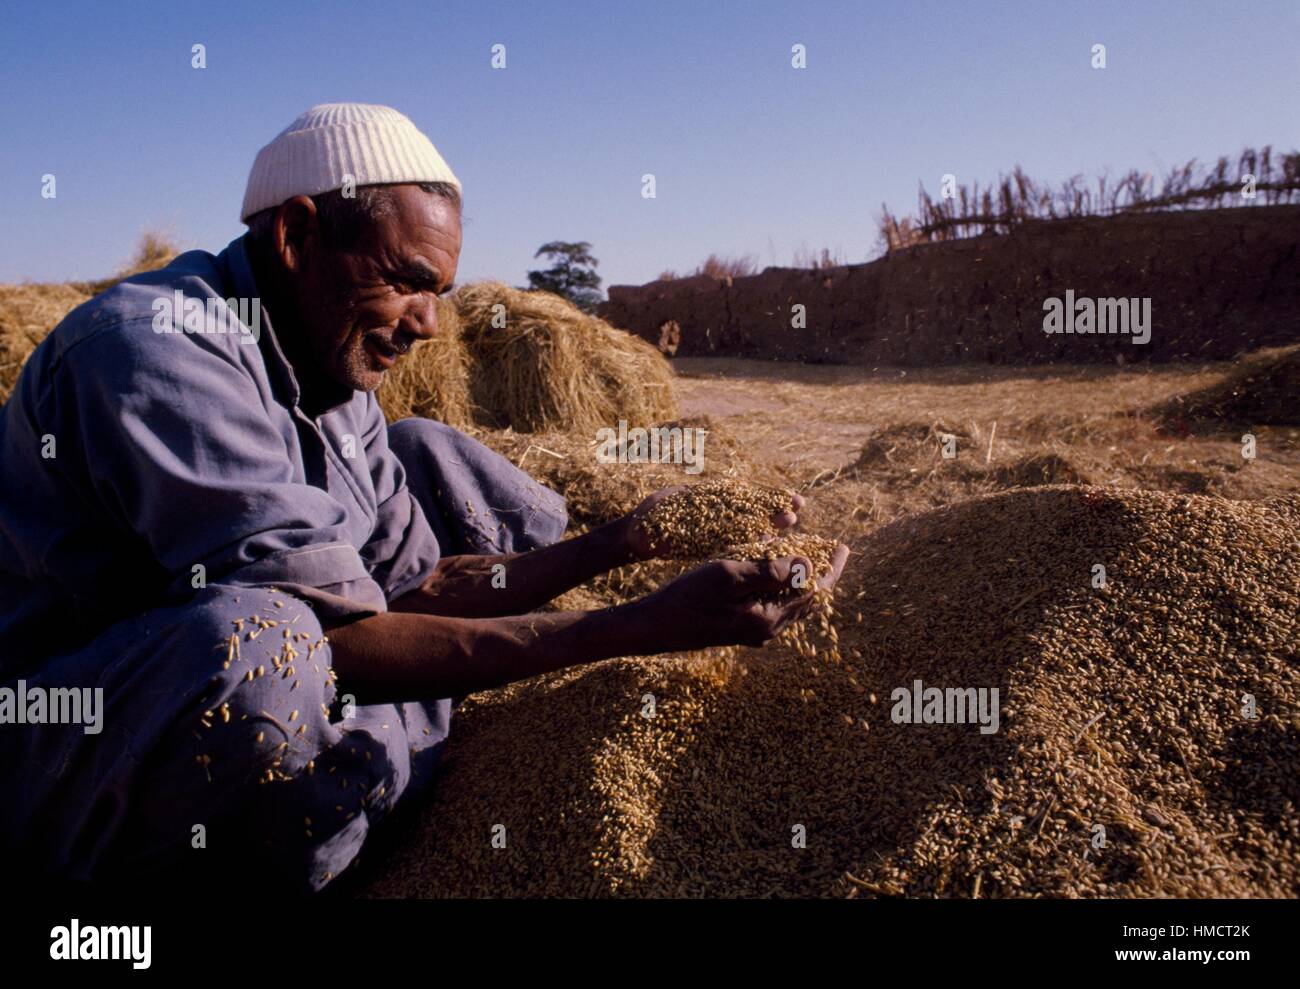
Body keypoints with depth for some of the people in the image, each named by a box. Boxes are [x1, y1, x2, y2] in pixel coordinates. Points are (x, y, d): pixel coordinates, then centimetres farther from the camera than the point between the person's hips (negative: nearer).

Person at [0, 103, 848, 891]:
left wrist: (613, 549, -10)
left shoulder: (332, 367, 0)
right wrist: (641, 629, -35)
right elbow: (339, 643, -33)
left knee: (425, 455, 5)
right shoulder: (157, 348, -28)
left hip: (240, 702, 8)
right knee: (245, 643, -40)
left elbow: (407, 583, -2)